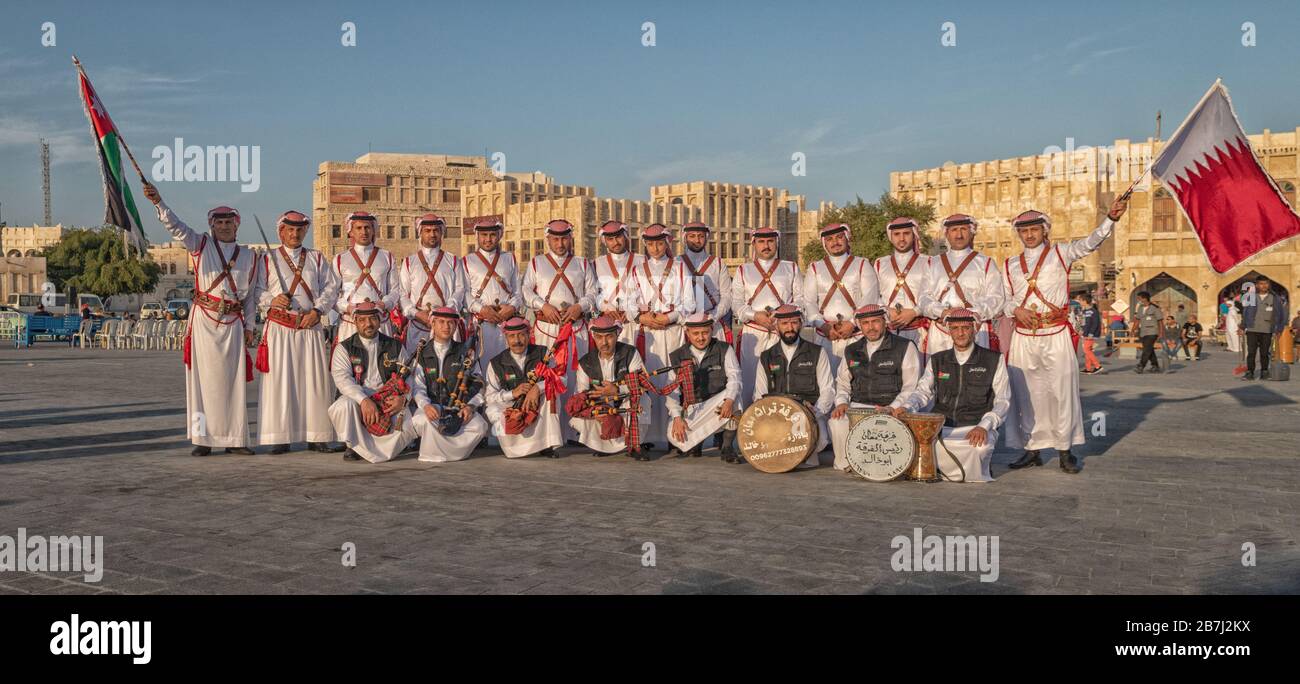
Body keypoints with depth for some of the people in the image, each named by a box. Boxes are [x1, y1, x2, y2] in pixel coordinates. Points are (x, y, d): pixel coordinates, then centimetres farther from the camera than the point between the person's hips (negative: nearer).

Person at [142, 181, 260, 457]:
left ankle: (234, 439, 8)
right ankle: (203, 438, 2)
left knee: (234, 380, 2)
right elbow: (176, 227, -6)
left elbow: (252, 294, 13)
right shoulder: (201, 245, 7)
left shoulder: (248, 257, 12)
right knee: (203, 378, -2)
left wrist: (249, 325, 9)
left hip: (233, 324, 2)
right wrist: (158, 202, -21)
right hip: (204, 320, -2)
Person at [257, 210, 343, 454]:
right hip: (279, 327, -2)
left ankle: (316, 436, 4)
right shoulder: (268, 259, 10)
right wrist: (272, 300, -14)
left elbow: (331, 287, 7)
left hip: (311, 327, 2)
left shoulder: (317, 258, 15)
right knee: (280, 381, -5)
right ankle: (280, 437, 0)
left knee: (316, 380, -2)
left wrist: (317, 310, -7)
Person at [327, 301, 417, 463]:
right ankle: (353, 445, -6)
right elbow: (342, 379, -11)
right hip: (356, 398, -1)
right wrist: (364, 400, -28)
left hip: (389, 402, 2)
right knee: (343, 406, -35)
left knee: (408, 426, -26)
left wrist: (403, 398, -17)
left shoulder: (395, 346, 12)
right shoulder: (344, 348, 5)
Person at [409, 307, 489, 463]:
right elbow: (417, 387, -2)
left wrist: (470, 406, -12)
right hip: (431, 407, -2)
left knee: (479, 426, -28)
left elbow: (478, 385, 7)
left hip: (459, 408, 2)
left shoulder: (464, 353, 13)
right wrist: (425, 405, -23)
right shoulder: (422, 354, 10)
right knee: (423, 421, -37)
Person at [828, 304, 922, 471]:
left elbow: (911, 387, -3)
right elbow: (842, 383, 23)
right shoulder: (852, 351, 18)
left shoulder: (905, 347, 3)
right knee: (837, 421, -27)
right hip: (858, 407, 4)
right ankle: (845, 465, -6)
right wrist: (842, 402, 1)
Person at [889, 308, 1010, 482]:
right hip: (940, 427, 3)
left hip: (975, 428, -3)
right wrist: (905, 407, -14)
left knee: (980, 446, -38)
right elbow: (923, 391, 9)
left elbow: (1002, 401, 3)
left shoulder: (993, 360, 7)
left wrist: (984, 426, -14)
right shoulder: (937, 360, 17)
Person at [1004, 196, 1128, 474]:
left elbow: (1090, 242, -9)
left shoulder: (1060, 253, 6)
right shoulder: (1011, 265, 14)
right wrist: (1016, 309, -8)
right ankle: (1032, 449, 13)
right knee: (1026, 394, 4)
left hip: (1056, 335, -3)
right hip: (1023, 337, 3)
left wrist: (1111, 218, -24)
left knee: (1062, 391, -3)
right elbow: (1004, 299, 14)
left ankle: (1065, 450, 4)